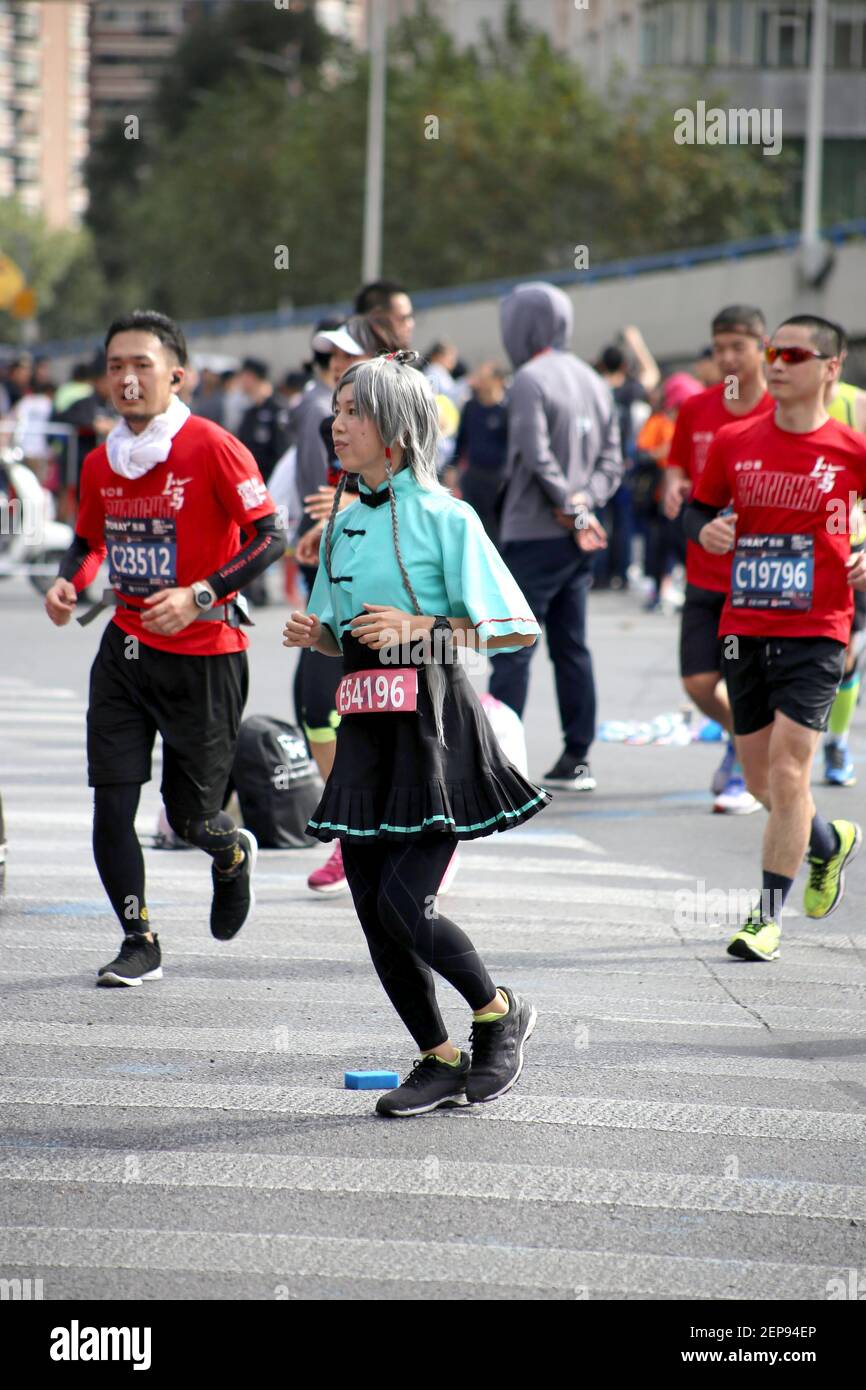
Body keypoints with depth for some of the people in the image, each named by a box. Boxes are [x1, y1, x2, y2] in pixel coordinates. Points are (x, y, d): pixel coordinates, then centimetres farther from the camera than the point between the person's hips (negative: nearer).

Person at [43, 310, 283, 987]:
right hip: (127, 647, 5)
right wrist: (68, 582, 0)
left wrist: (200, 595, -23)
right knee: (111, 802, -6)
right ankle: (140, 943, 8)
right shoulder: (101, 463, 5)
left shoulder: (213, 448, -13)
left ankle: (234, 855, 41)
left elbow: (269, 537, -13)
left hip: (205, 656, -4)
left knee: (191, 816, 4)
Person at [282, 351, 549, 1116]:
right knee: (373, 910, 5)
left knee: (403, 902, -14)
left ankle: (500, 1012, 12)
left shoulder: (442, 516, -8)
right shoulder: (345, 520, 14)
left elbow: (515, 628, -9)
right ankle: (440, 1062, 19)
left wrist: (420, 627, -17)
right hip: (367, 726, 8)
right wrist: (313, 634, 3)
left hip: (433, 723, -7)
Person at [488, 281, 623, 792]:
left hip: (534, 535, -8)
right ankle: (577, 758, 11)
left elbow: (539, 456, -19)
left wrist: (572, 508, -13)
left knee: (512, 648, -7)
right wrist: (584, 502, -2)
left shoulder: (531, 379, -10)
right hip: (580, 540, 8)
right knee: (572, 646, 11)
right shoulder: (594, 382, 15)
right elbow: (612, 460, 12)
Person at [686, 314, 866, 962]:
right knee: (761, 778, 12)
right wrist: (706, 528, -7)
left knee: (787, 773, -12)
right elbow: (700, 505, 15)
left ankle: (769, 916, -3)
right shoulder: (735, 442, 3)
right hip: (745, 627, 4)